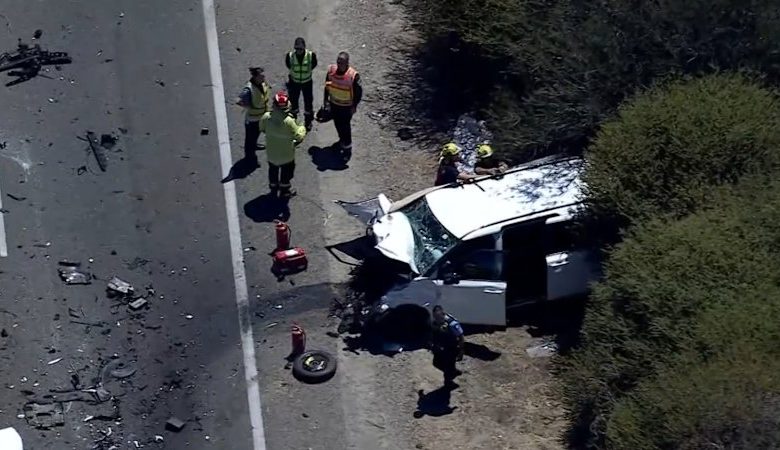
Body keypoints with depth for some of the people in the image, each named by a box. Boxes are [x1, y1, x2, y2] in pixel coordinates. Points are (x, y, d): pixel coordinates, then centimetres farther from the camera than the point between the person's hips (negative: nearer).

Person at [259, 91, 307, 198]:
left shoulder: (266, 117, -21)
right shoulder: (288, 121, -33)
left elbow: (262, 129, -1)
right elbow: (298, 137, -24)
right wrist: (302, 128, -5)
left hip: (271, 152, 4)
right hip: (286, 153, -4)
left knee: (273, 170, 27)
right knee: (286, 172, 22)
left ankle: (273, 189, 44)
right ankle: (285, 191, 38)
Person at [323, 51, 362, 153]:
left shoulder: (353, 75, -27)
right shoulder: (331, 70, -14)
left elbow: (358, 92, -15)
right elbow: (327, 85, 3)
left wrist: (354, 106, -11)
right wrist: (325, 99, 7)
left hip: (347, 106, -5)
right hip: (334, 103, 5)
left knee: (345, 125, 7)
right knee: (337, 123, 22)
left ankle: (347, 145, 28)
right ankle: (342, 139, 47)